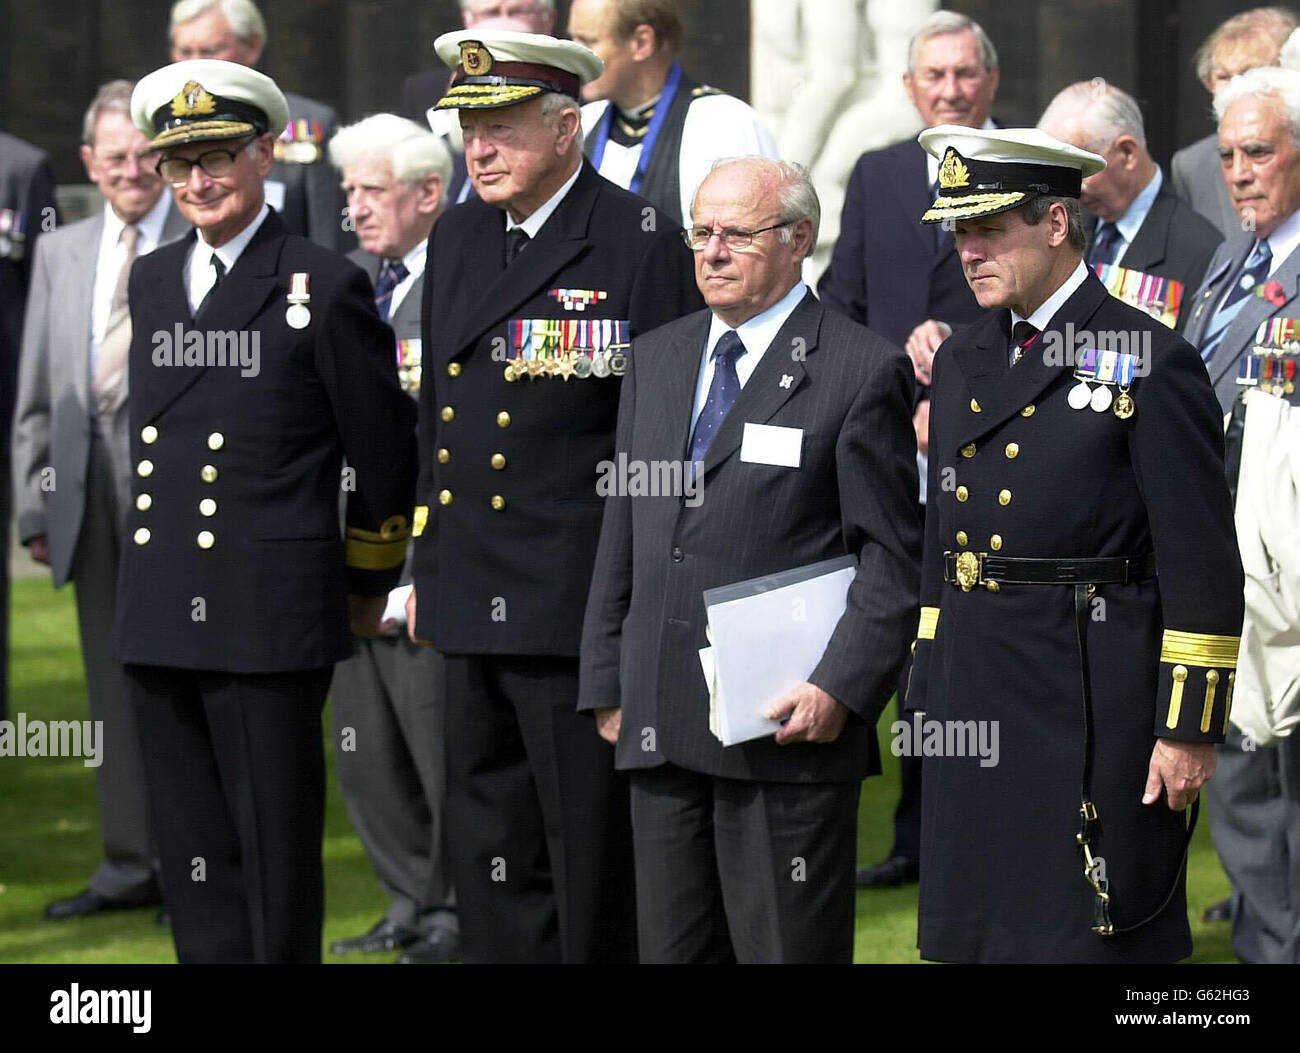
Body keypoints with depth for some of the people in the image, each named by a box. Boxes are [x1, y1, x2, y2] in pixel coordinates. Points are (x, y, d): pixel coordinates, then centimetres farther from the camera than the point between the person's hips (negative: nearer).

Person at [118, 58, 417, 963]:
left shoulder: (324, 287, -4)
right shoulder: (152, 283, 14)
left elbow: (384, 448, 1)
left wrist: (368, 585, 9)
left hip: (273, 617, -6)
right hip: (161, 616, 6)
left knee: (276, 850, -1)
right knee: (191, 854, 8)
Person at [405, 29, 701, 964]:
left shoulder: (643, 246, -9)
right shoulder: (458, 240, 13)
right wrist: (429, 570, 18)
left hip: (583, 607, -7)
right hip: (472, 603, 7)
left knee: (593, 860, -1)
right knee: (493, 859, 11)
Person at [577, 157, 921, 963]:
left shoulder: (861, 371, -4)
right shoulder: (656, 359, 15)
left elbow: (893, 556, -6)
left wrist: (842, 688, -15)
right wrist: (606, 684, 13)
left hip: (789, 724, -6)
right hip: (662, 729, 6)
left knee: (789, 949, -2)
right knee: (673, 950, 9)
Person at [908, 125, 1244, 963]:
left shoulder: (1151, 364, -8)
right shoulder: (963, 363, 14)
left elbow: (1204, 565, -10)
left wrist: (1190, 730, -13)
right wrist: (929, 696, 16)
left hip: (1094, 706, -7)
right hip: (976, 702, 7)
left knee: (1090, 935, -5)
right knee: (974, 936, 8)